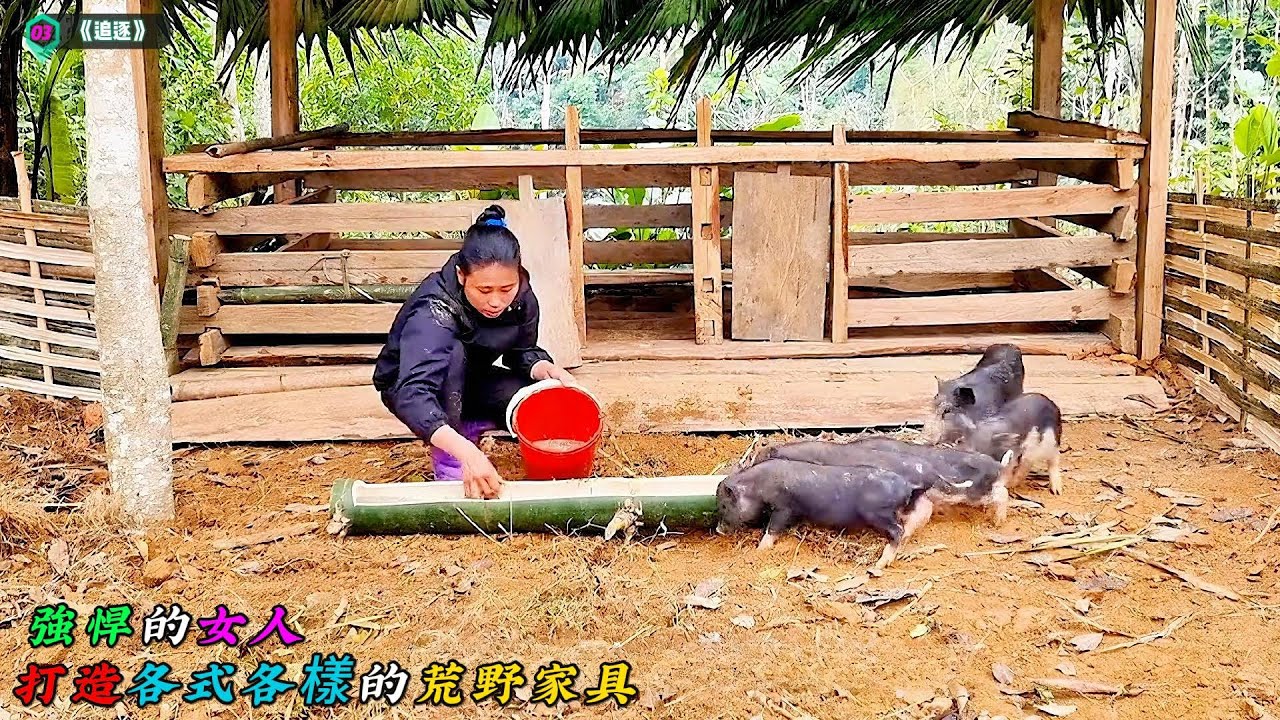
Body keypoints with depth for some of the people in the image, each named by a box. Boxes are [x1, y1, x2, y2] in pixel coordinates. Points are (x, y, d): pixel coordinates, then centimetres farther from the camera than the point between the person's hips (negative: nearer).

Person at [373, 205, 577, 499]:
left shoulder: (521, 297, -21)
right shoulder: (434, 310, -38)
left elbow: (522, 352, -4)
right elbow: (413, 393, -50)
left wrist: (545, 368, -29)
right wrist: (466, 453, -65)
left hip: (467, 381, 5)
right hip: (405, 384, -5)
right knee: (453, 351, -39)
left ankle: (468, 425, 1)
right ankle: (446, 459, -22)